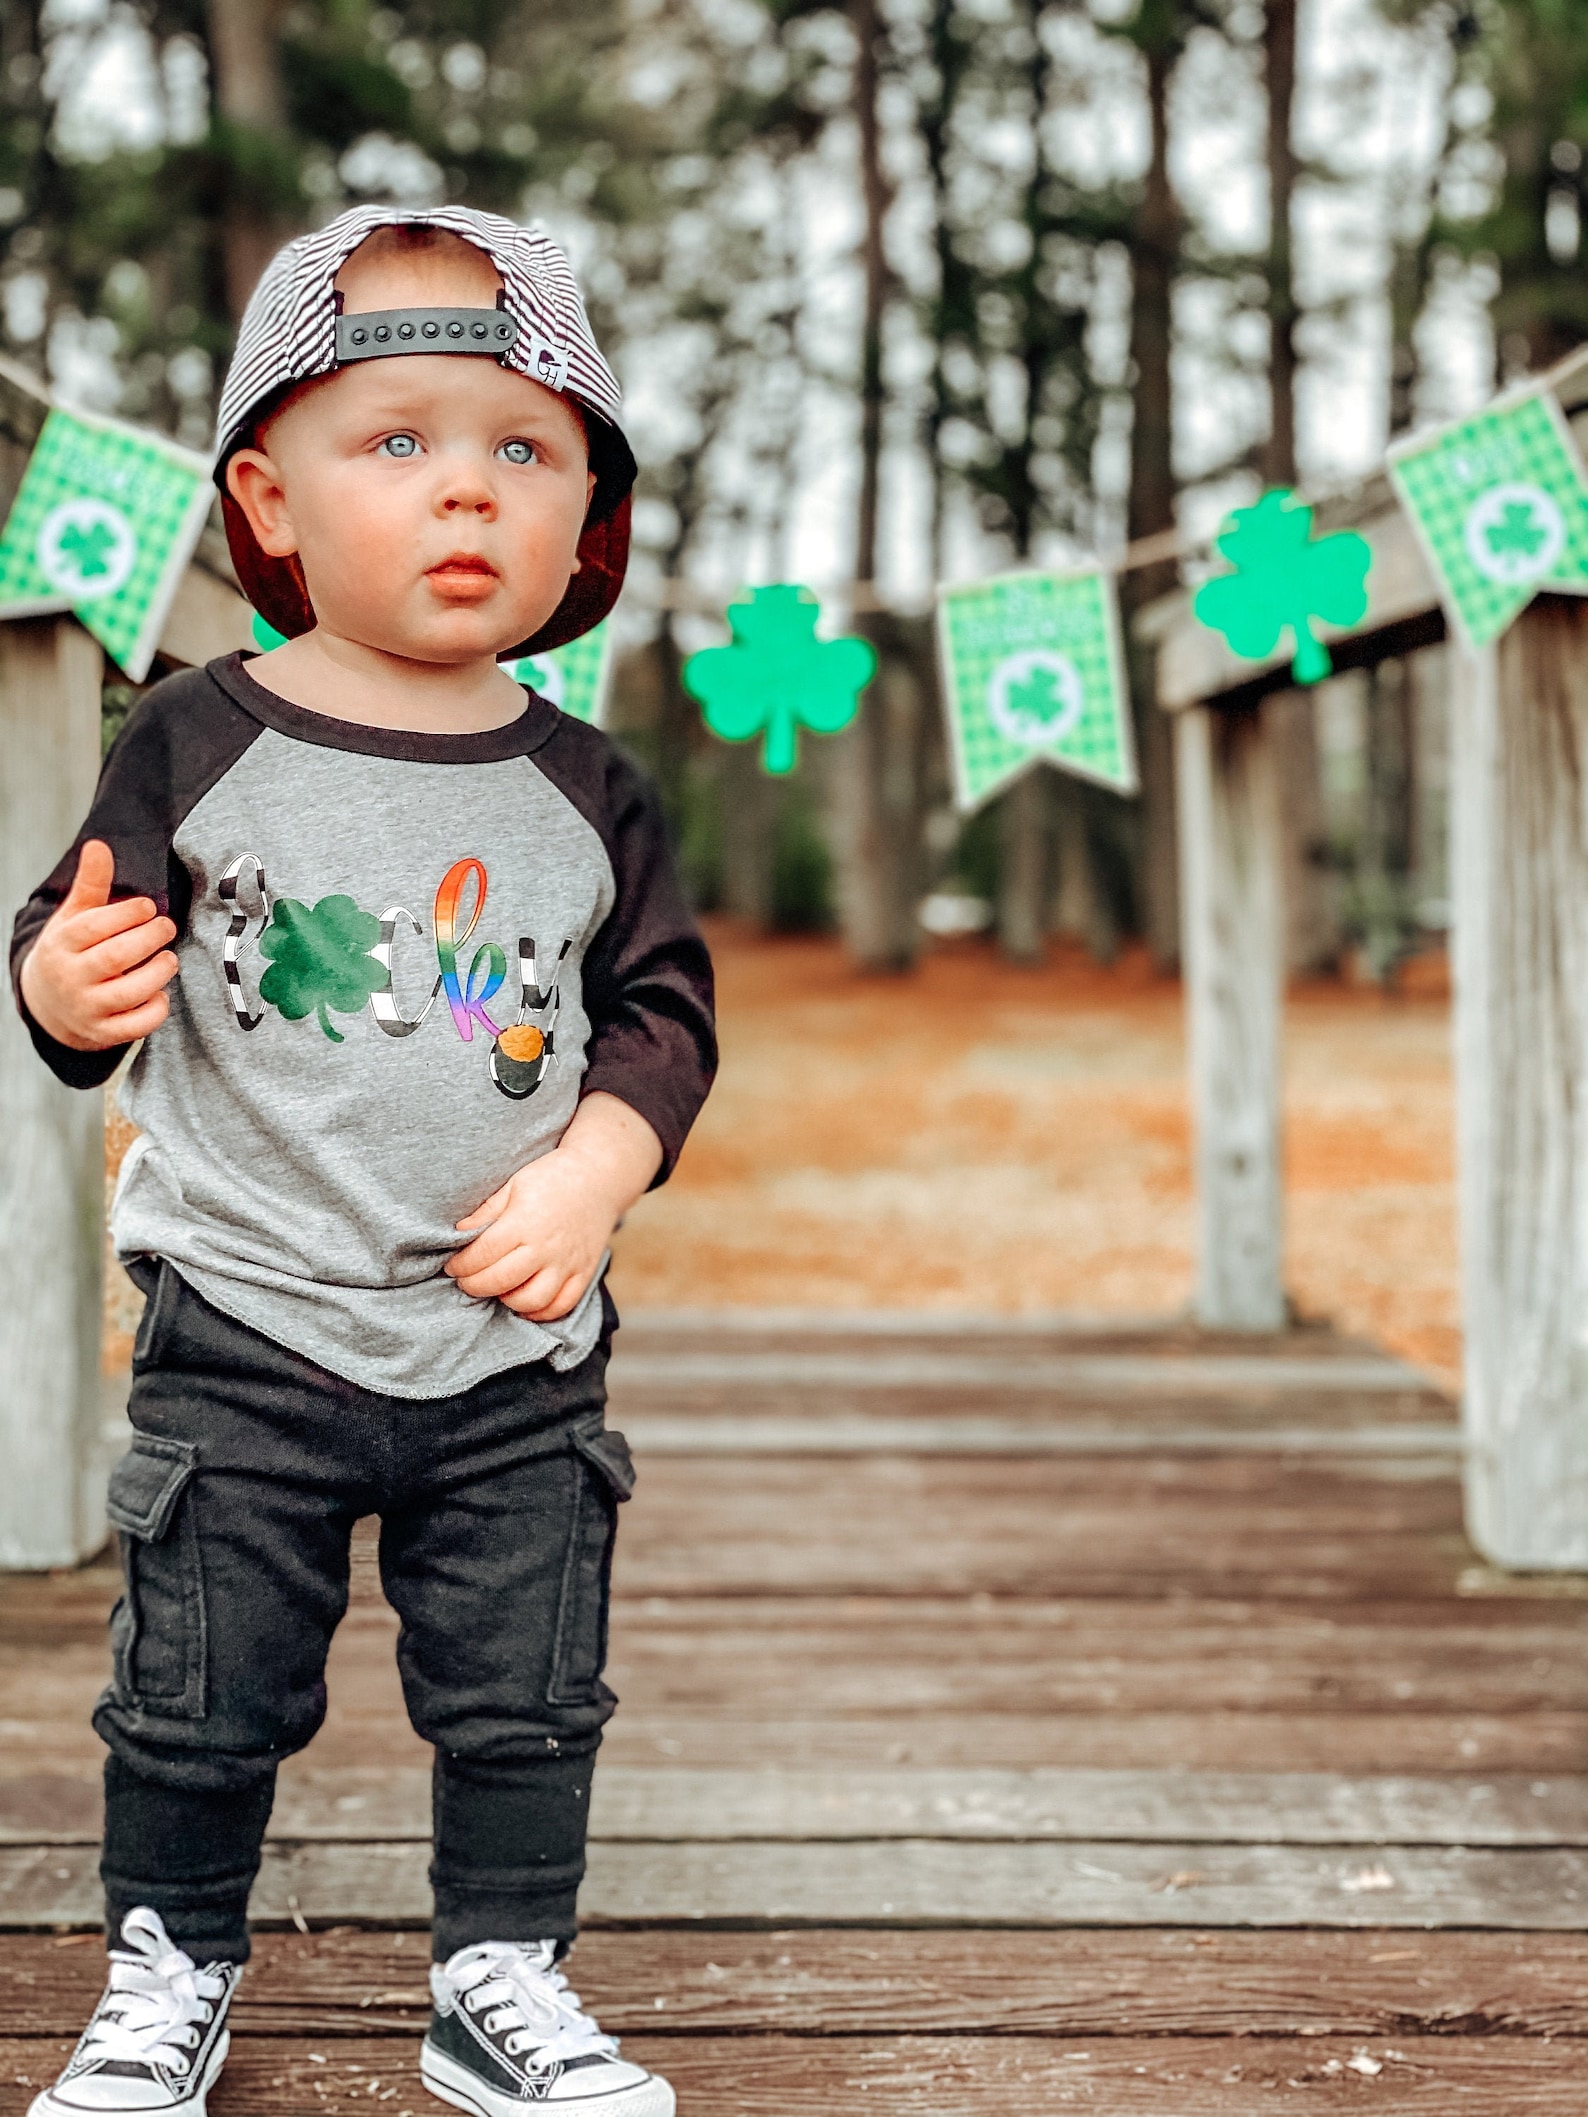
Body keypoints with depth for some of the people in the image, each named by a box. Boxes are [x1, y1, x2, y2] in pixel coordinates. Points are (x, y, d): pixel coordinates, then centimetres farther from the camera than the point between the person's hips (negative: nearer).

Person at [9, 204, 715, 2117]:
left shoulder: (583, 792, 0)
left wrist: (589, 1173, -10)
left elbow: (663, 1007, 5)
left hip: (516, 1352, 2)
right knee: (199, 1688, 9)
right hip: (248, 1332, -2)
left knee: (525, 1693, 10)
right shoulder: (200, 745, -6)